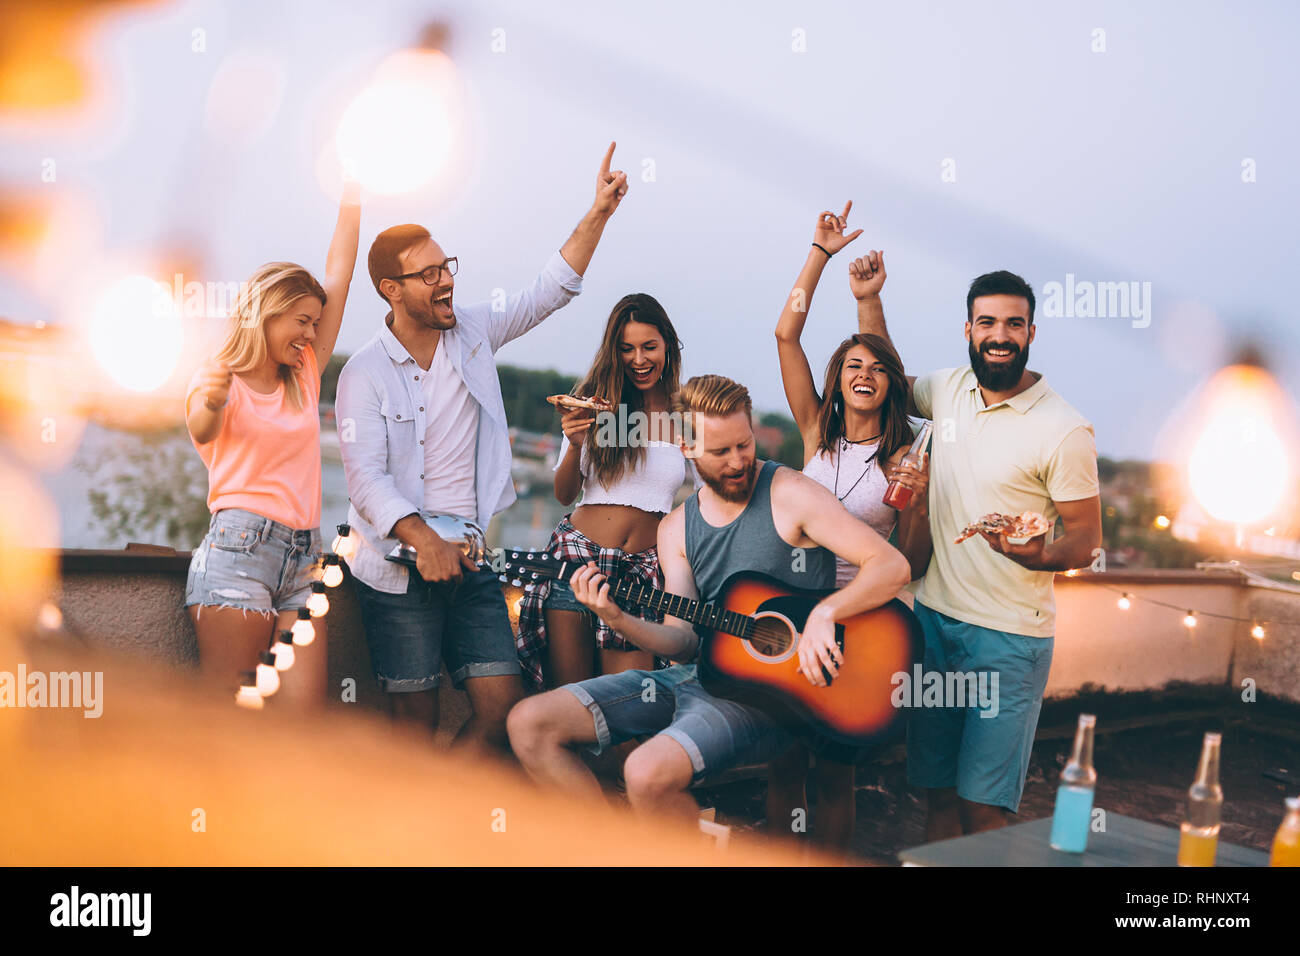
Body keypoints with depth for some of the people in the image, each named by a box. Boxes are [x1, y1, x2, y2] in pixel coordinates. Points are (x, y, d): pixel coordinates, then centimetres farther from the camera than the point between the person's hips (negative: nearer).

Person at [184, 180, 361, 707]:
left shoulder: (305, 377, 18)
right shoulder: (220, 379, 3)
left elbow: (338, 274, 17)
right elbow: (202, 431, -21)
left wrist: (353, 193, 16)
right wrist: (211, 405, -44)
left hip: (304, 561, 6)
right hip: (239, 548, -5)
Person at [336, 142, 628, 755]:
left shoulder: (472, 332, 7)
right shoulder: (365, 373, -7)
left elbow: (550, 290, 9)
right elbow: (365, 476, -16)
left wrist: (598, 213, -2)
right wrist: (422, 538, -30)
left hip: (471, 562, 5)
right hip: (398, 571, -4)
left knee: (502, 706, -2)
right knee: (416, 723, -1)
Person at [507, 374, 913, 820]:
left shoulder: (790, 495, -4)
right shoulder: (676, 528, 12)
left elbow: (892, 566, -11)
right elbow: (683, 640, 5)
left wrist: (824, 613, -27)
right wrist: (619, 620, -14)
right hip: (692, 674, 7)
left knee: (649, 773, -33)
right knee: (529, 724, -6)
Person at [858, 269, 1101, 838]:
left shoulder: (1065, 432, -11)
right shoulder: (949, 391, 5)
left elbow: (1085, 541, -8)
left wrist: (1039, 555, -29)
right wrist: (868, 300, 14)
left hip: (1009, 637, -5)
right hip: (934, 618, 5)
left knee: (982, 806, -5)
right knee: (938, 791, 11)